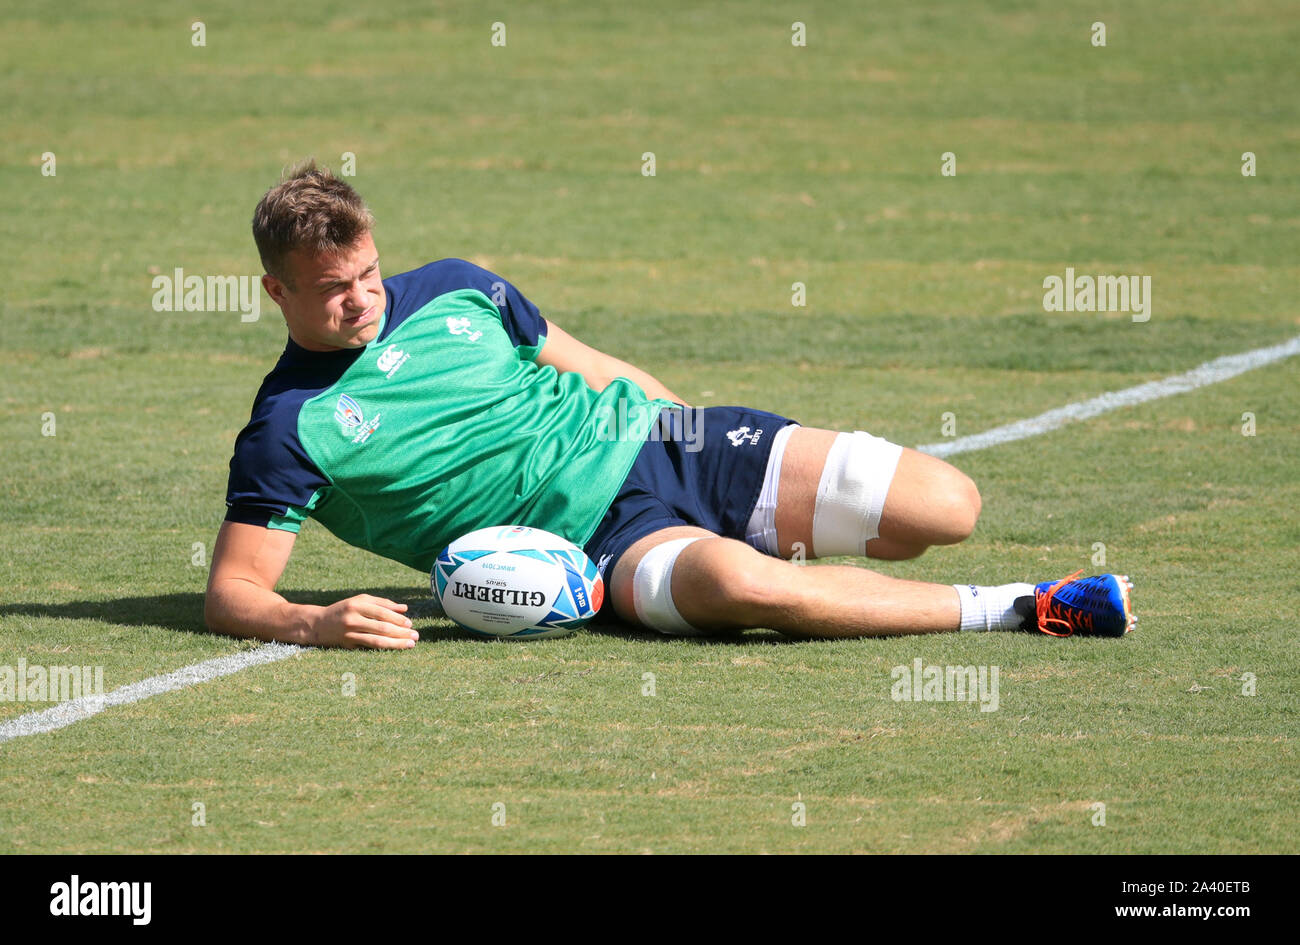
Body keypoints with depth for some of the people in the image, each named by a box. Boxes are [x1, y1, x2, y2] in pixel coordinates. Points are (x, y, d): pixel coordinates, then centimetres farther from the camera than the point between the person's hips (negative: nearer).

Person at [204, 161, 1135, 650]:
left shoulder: (451, 292, 10)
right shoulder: (291, 430, -5)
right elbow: (232, 592, -9)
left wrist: (704, 432, 18)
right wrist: (314, 623, -31)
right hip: (602, 544, -5)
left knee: (948, 507, -10)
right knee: (740, 586, -42)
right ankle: (1016, 609, -29)